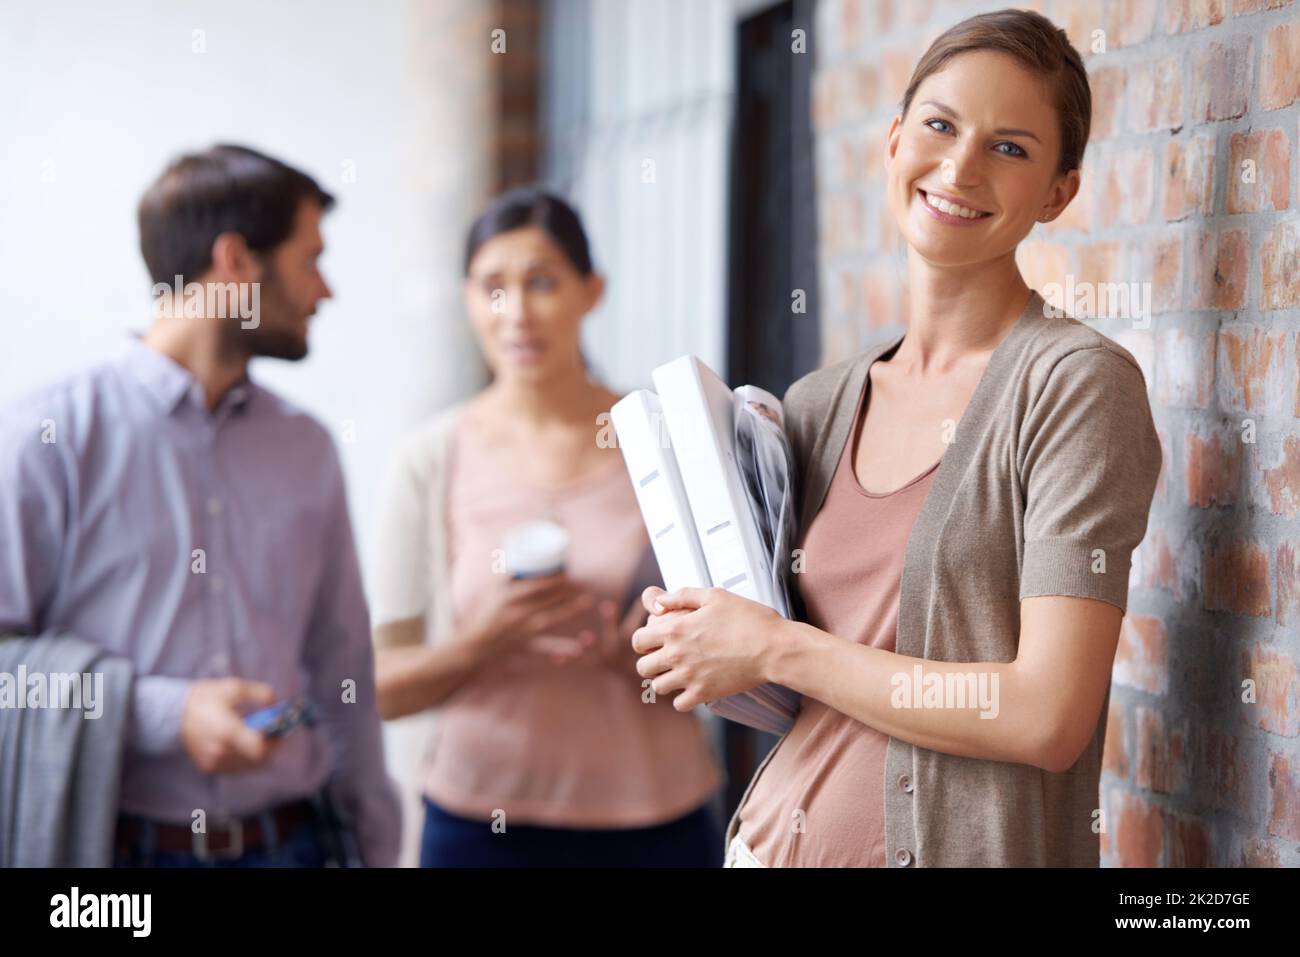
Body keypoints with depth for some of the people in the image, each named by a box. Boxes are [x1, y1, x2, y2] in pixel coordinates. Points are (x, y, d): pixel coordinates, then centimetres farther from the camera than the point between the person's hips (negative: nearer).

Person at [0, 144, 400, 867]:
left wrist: (377, 846, 11)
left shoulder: (307, 449, 9)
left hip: (294, 839, 4)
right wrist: (165, 715, -18)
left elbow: (345, 669, 12)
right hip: (123, 841, -4)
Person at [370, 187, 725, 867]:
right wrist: (484, 639, -19)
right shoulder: (432, 460, -3)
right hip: (482, 821, 0)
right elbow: (385, 689, -2)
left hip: (657, 820, 1)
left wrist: (641, 655, -16)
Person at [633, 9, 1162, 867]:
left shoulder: (1075, 384, -13)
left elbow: (1050, 718, -20)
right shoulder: (819, 406, 4)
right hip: (775, 835, 5)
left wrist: (773, 649, -13)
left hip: (962, 842, -5)